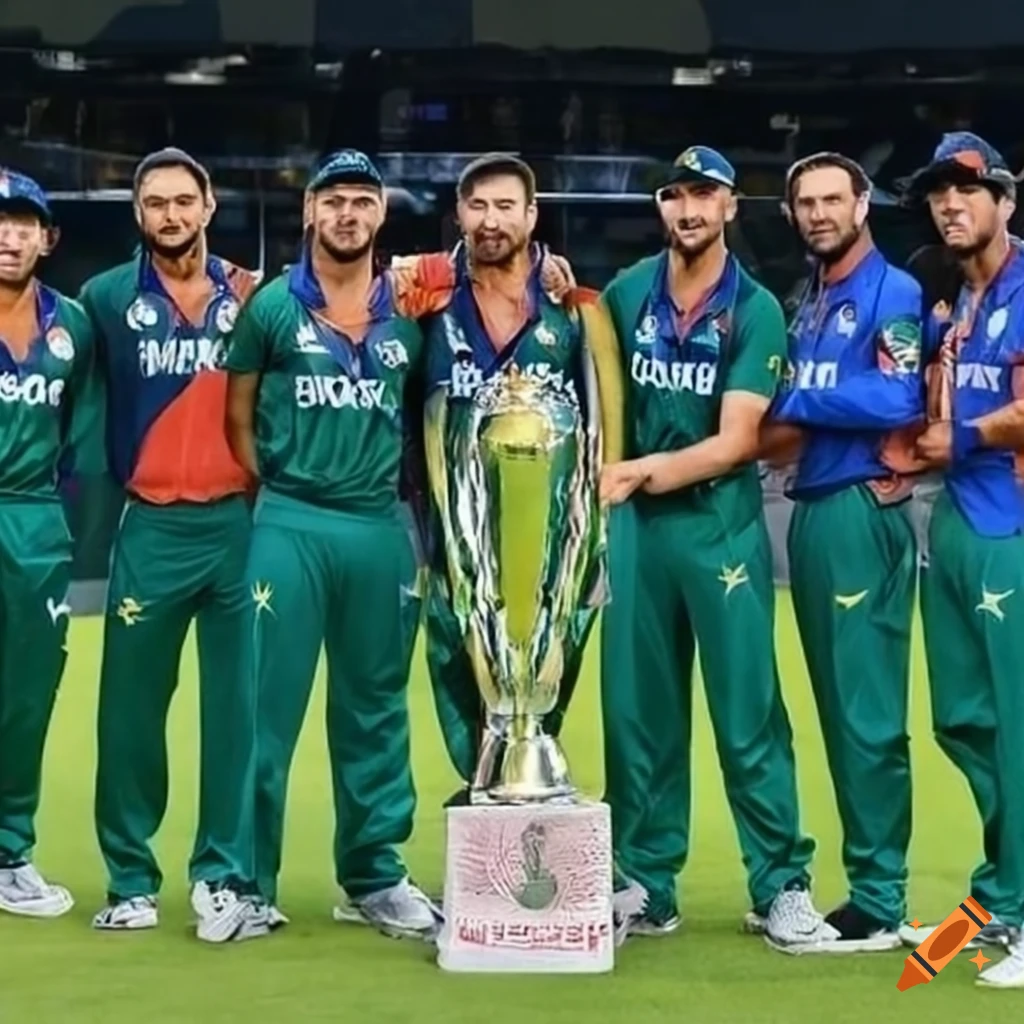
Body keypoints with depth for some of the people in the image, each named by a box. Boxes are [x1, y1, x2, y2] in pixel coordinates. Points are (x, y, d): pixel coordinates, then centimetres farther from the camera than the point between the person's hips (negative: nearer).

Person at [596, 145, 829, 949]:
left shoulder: (755, 311, -3)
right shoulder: (624, 294, 7)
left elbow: (737, 441, -11)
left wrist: (646, 470, -22)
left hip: (722, 526, -3)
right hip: (635, 523, 3)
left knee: (748, 711, -2)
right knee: (637, 710, 6)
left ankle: (783, 886, 4)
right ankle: (644, 887, 14)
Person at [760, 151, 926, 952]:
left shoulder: (894, 293, -6)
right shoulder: (808, 304, 20)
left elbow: (896, 400, -19)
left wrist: (795, 400, -11)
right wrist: (789, 422, -2)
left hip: (863, 514, -9)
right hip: (812, 511, 9)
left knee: (869, 712, -8)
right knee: (838, 708, 11)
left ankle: (880, 905, -4)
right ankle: (867, 882, 17)